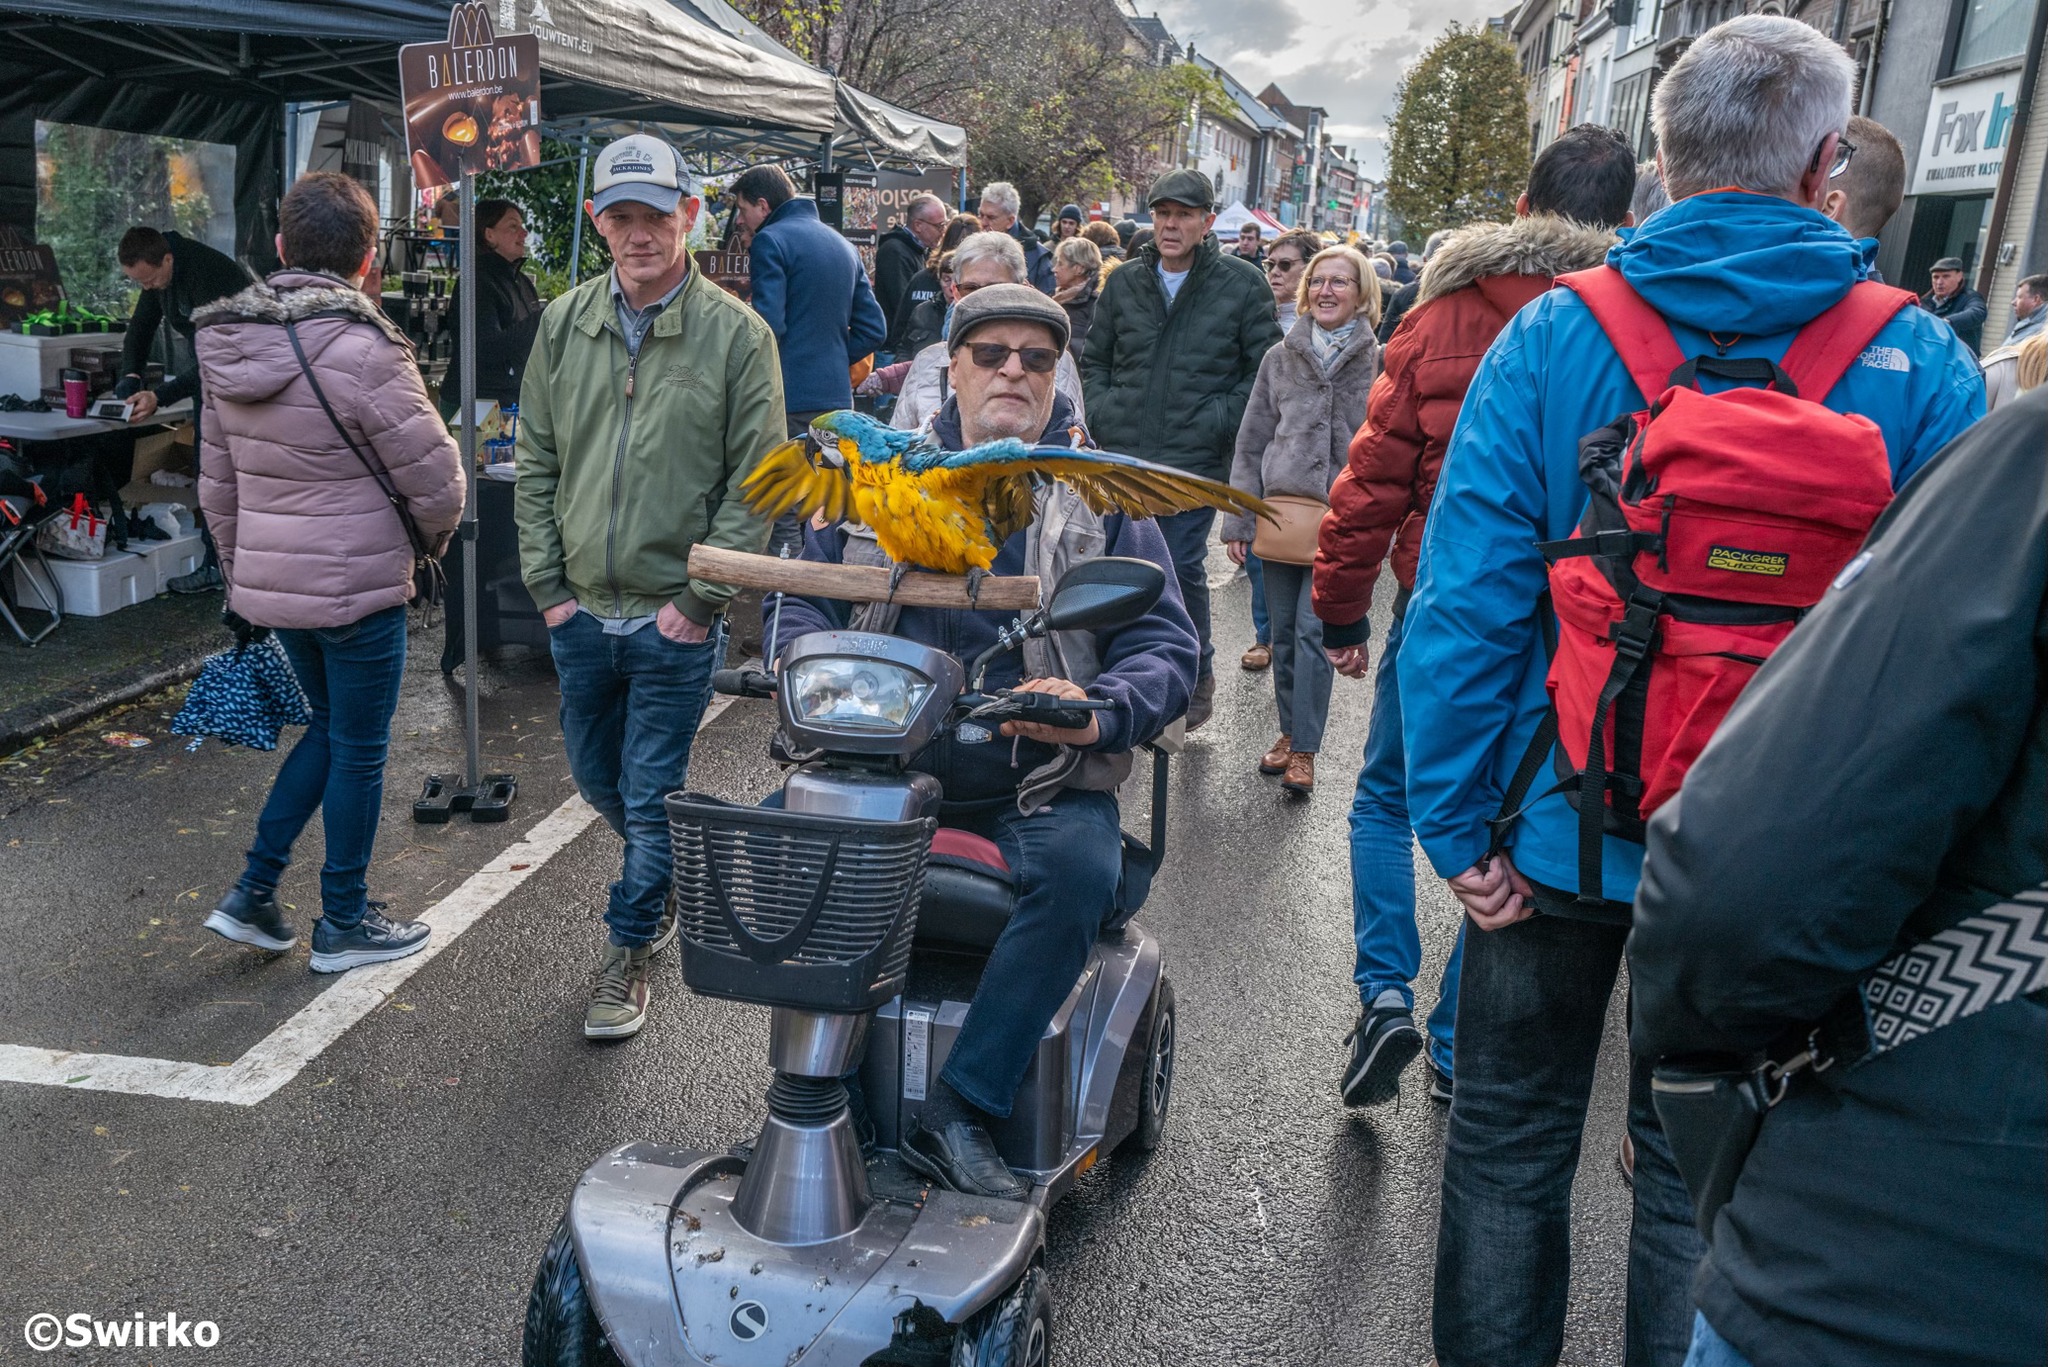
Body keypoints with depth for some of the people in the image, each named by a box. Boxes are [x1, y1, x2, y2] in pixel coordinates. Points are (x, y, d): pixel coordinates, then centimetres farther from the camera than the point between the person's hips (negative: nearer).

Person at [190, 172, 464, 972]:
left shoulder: (226, 346, 5)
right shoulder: (359, 347, -19)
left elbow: (218, 481, 12)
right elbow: (433, 472, -14)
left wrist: (239, 577, 22)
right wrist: (432, 535, 7)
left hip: (268, 580, 7)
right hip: (356, 584, -7)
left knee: (329, 727, 24)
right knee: (359, 750, 8)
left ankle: (252, 894, 24)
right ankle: (344, 925, 21)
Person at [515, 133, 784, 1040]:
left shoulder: (737, 333, -9)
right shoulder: (564, 324, 3)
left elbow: (757, 480, -9)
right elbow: (535, 462, 8)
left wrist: (700, 597, -12)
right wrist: (547, 583, 2)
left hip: (675, 617, -4)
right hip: (580, 610, 5)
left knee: (652, 796, 4)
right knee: (596, 777, 20)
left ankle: (629, 949, 24)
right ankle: (665, 874, 48)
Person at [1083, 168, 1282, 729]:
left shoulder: (1242, 284, 0)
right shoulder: (1124, 283, 10)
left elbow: (1266, 369, 2)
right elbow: (1094, 360, 20)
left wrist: (1218, 421, -8)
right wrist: (1106, 413, 5)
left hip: (1194, 461, -3)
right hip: (1122, 458, 4)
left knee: (1182, 571, 0)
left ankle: (1196, 678, 21)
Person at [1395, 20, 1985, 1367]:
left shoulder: (1552, 335, -9)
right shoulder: (1920, 361, -7)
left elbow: (1465, 598, -14)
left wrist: (1459, 826, -9)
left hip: (1557, 833, 0)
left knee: (1510, 1142, 19)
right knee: (1702, 1173, 19)